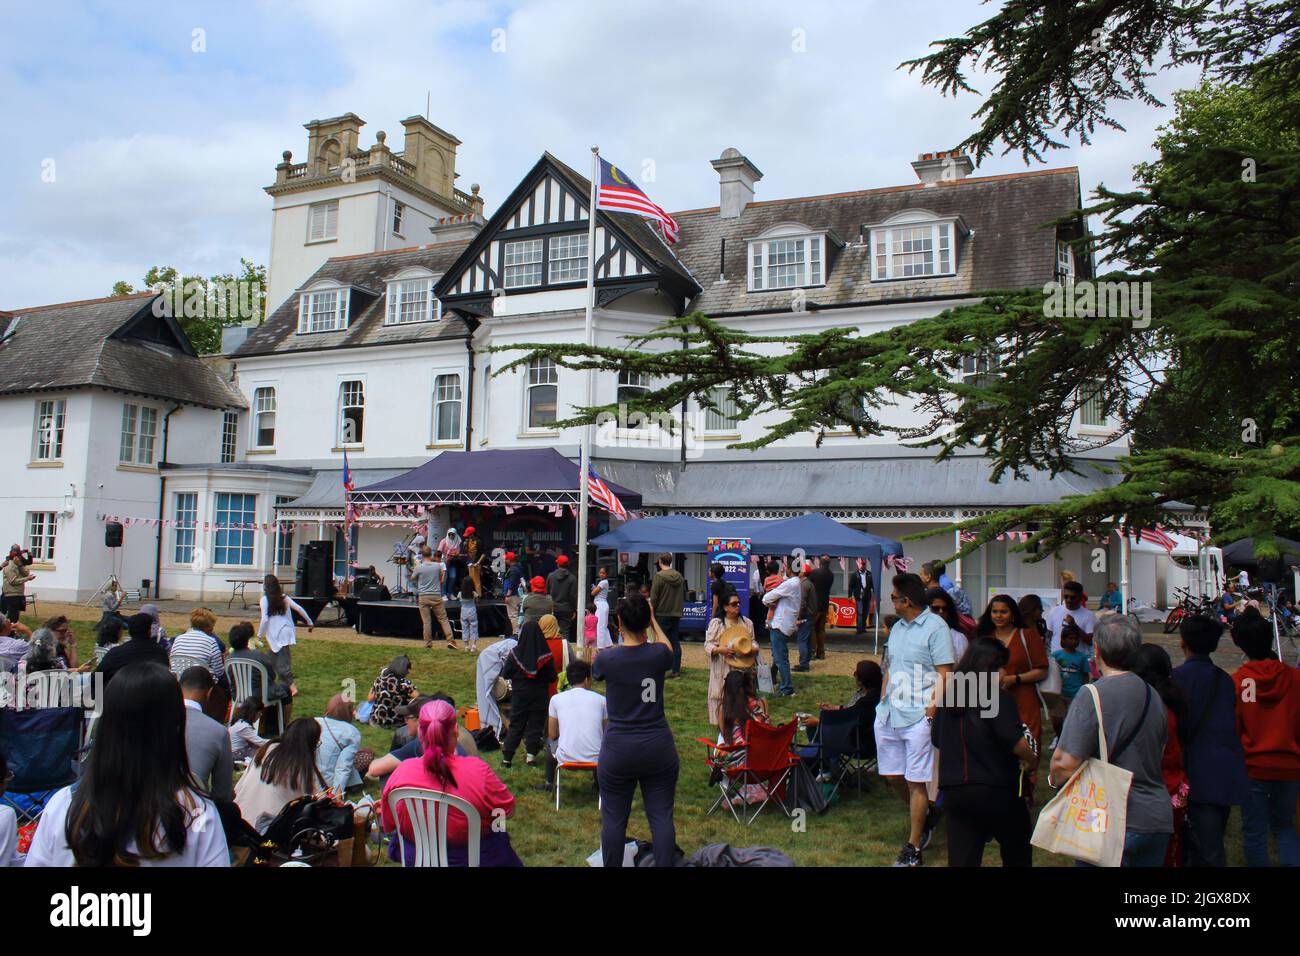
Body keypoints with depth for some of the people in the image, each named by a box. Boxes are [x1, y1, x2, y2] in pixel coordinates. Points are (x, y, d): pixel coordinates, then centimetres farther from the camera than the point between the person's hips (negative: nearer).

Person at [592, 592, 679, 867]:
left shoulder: (606, 659, -10)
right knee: (661, 817, 8)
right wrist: (653, 621, 22)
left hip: (618, 750, -1)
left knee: (614, 819, 10)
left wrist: (619, 640, 27)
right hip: (659, 749, 1)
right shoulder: (658, 654, -8)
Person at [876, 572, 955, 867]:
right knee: (892, 775, 14)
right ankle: (924, 817, 39)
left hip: (918, 717, -8)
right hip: (889, 714, 8)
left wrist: (933, 707, -19)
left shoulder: (935, 626, -9)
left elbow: (944, 673, -12)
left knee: (916, 782, 0)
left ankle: (913, 849, 10)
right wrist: (883, 700, 15)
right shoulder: (897, 627, 15)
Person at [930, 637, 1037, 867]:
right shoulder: (998, 697, -13)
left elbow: (936, 738, 13)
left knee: (962, 858, 6)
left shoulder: (949, 696, 6)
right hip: (997, 790, -4)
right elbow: (1014, 741, -17)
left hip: (953, 790, 4)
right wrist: (1032, 760, 2)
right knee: (1017, 855, 20)